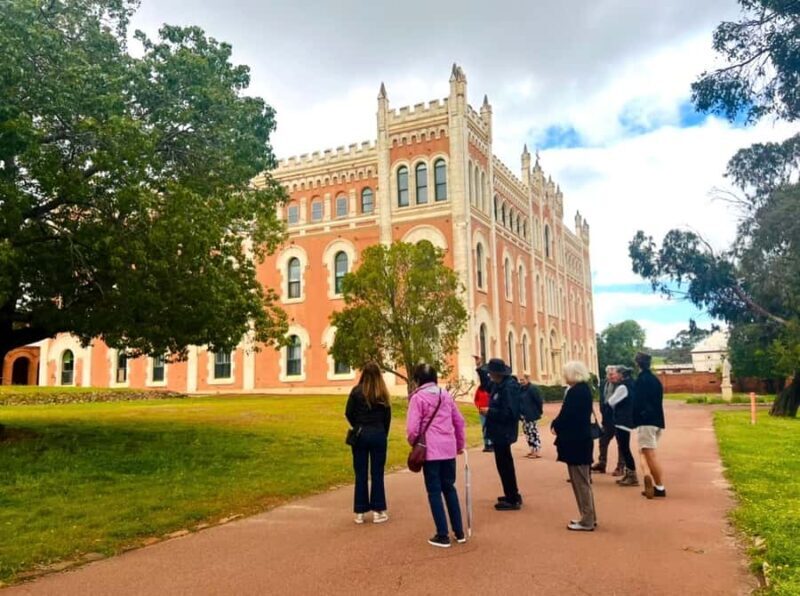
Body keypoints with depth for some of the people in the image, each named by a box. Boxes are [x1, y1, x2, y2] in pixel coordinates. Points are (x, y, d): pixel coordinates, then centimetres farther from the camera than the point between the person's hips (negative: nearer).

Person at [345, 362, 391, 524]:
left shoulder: (357, 391, -6)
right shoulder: (383, 393, -3)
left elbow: (348, 414, -3)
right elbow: (388, 417, 1)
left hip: (361, 435, 0)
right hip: (378, 434, 0)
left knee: (360, 474, 7)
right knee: (377, 473, 7)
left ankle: (360, 512, 11)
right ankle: (377, 511, 10)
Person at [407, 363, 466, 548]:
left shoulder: (418, 397, -6)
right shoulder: (445, 394, 11)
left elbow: (412, 428, -11)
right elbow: (459, 421, 14)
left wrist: (414, 444, 7)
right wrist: (460, 444, 26)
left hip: (430, 449, -5)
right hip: (449, 448, 5)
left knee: (434, 491, 4)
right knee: (449, 487, 16)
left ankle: (442, 536, 8)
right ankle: (459, 531, 20)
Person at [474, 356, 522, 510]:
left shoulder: (509, 387, -24)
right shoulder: (499, 384, 6)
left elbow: (509, 413, -30)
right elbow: (487, 385, 29)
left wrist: (489, 412, -21)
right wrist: (480, 368, 23)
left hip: (503, 432, -11)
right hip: (500, 431, 11)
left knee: (504, 465, -2)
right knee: (505, 464, 20)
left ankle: (512, 500, 7)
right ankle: (513, 495, 33)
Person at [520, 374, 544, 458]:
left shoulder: (532, 388, -16)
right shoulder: (521, 389, 10)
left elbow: (539, 401, -15)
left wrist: (539, 411, -8)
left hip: (531, 415, -9)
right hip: (524, 415, 9)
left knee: (533, 432, -6)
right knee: (527, 432, 13)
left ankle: (538, 452, 0)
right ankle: (533, 450, 22)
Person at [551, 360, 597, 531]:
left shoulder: (576, 391, -21)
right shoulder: (584, 389, 11)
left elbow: (567, 415, -23)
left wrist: (555, 425, -4)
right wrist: (558, 424, 1)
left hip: (575, 442, -10)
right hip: (581, 439, 10)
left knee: (580, 482, -1)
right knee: (583, 481, 18)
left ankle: (587, 521, 8)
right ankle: (589, 517, 28)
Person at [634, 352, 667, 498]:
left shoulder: (641, 380, -11)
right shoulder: (656, 379, 15)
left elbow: (638, 402, -13)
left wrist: (636, 421, -4)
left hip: (646, 421, -9)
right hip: (657, 421, 9)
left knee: (649, 455, -8)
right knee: (651, 455, 15)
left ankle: (660, 488, -9)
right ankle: (658, 486, 15)